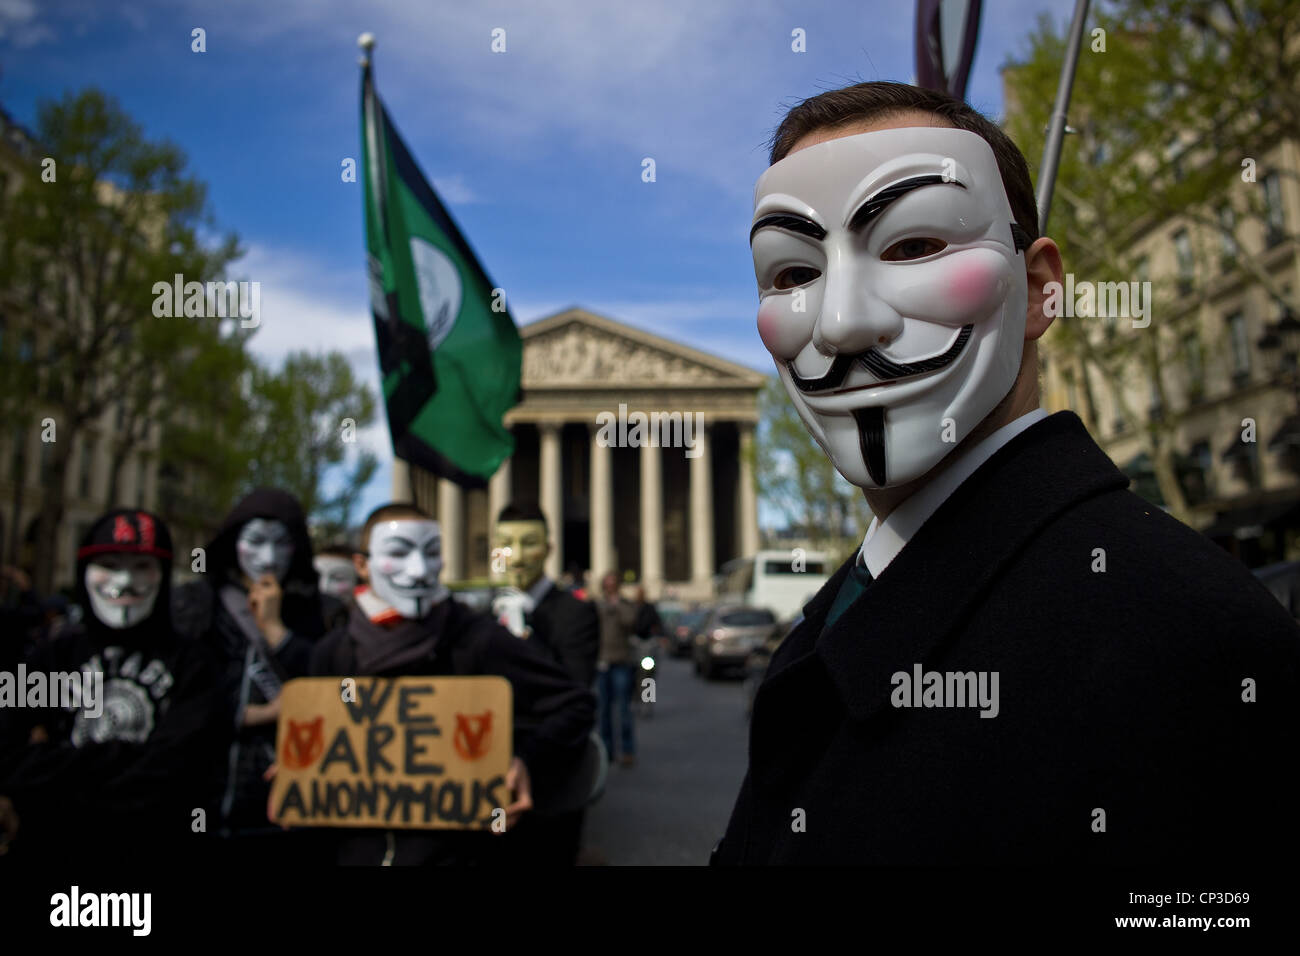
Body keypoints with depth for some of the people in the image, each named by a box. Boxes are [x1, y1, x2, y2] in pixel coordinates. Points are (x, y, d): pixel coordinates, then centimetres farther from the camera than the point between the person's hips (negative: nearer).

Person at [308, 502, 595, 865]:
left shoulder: (478, 640, -15)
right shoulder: (331, 654, -2)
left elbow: (574, 704, -10)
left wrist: (530, 763, -26)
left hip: (456, 848, -3)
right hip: (358, 846, 4)